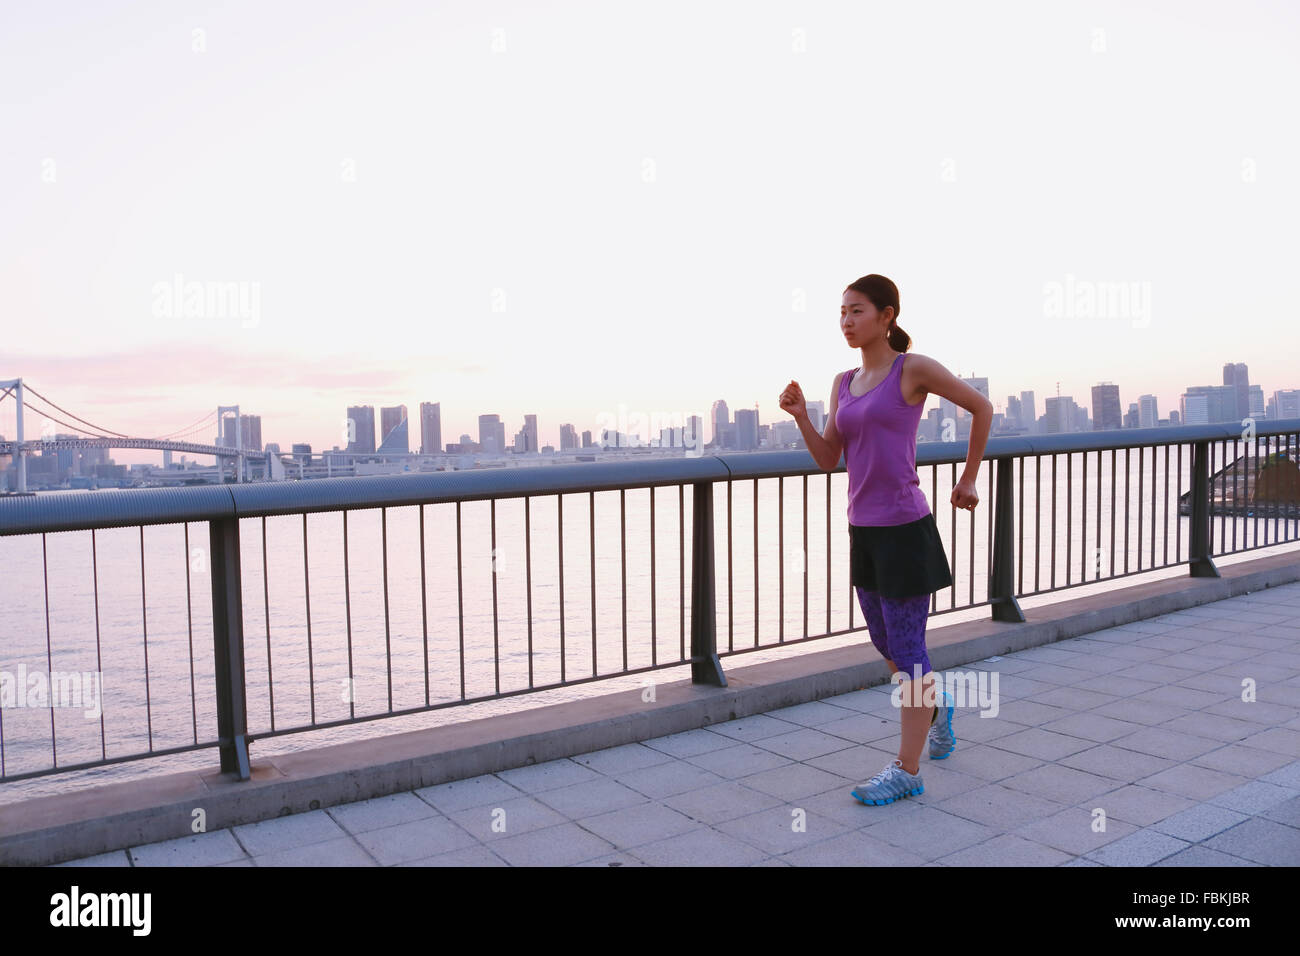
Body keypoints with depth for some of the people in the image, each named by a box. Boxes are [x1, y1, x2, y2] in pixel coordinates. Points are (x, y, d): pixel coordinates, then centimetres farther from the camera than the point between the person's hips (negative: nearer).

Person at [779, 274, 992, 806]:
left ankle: (906, 771, 12)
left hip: (905, 529, -7)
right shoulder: (844, 383, 11)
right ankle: (936, 705, 46)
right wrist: (800, 415, -7)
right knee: (884, 643, 18)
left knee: (906, 649, 1)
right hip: (864, 531, 7)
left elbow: (981, 407, 2)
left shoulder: (914, 369, -7)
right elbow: (828, 460, 8)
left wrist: (968, 481, 5)